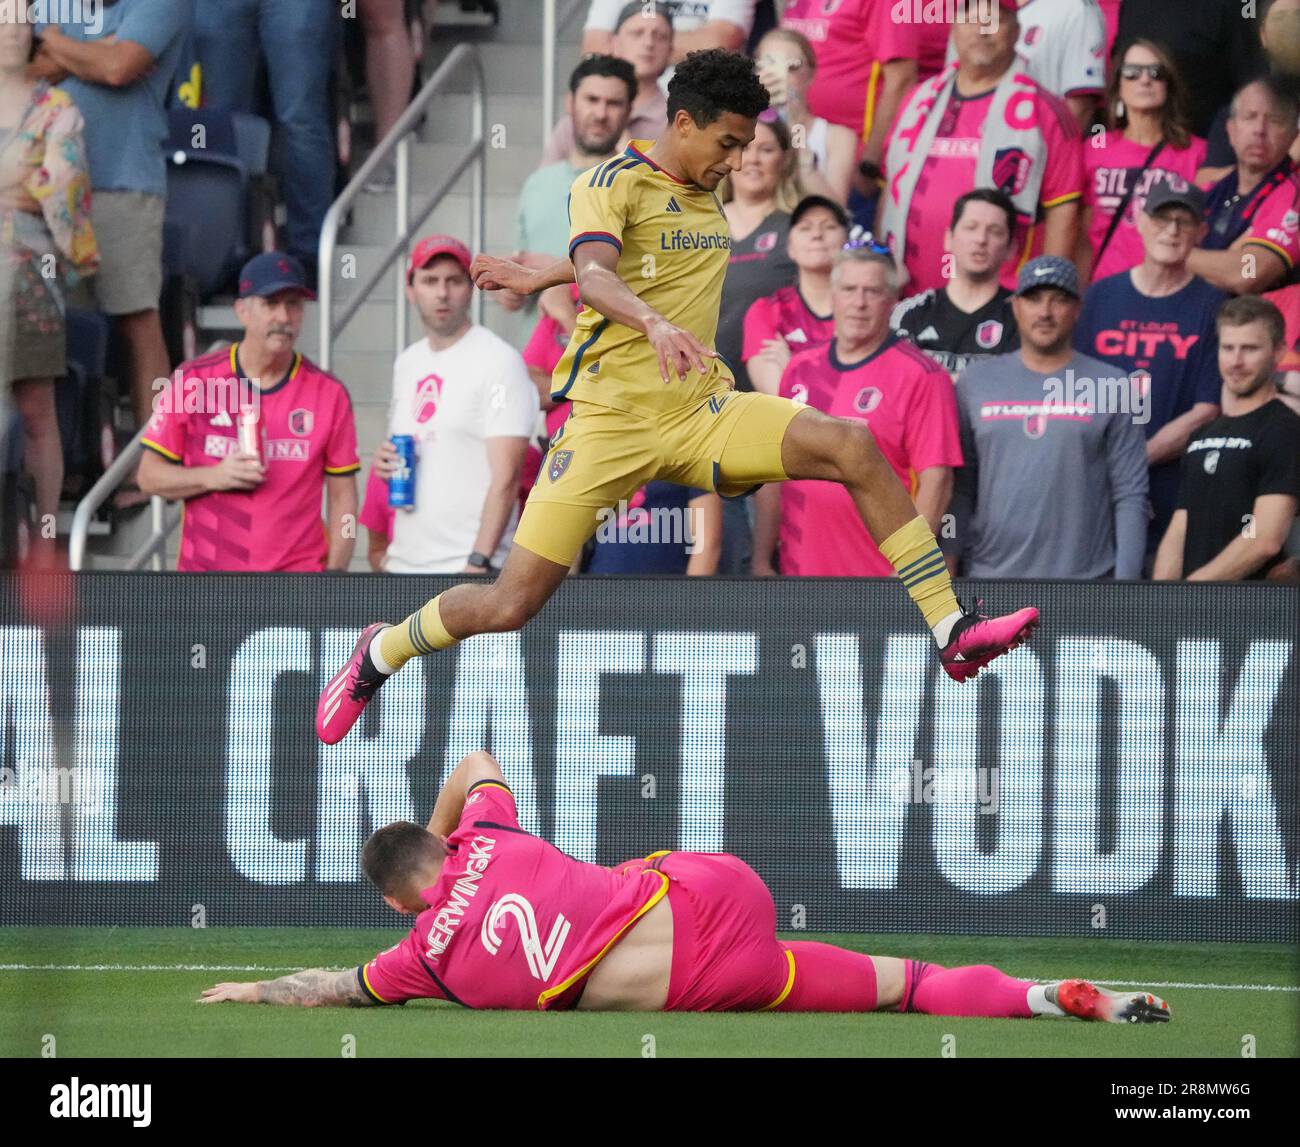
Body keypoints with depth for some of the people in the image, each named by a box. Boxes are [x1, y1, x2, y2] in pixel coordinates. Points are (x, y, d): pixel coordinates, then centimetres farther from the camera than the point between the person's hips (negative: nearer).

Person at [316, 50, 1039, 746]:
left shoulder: (708, 199, 14)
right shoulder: (614, 184, -6)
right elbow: (596, 272, -25)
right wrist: (655, 324, -44)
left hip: (705, 414, 5)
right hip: (612, 420, -5)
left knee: (853, 446, -18)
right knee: (511, 606, -9)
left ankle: (950, 631, -19)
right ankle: (381, 654, 21)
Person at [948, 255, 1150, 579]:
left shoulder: (1112, 388, 4)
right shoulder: (976, 383, 10)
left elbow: (1130, 496, 1)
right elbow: (961, 489, 10)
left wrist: (1126, 580, -6)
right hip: (990, 579, 2)